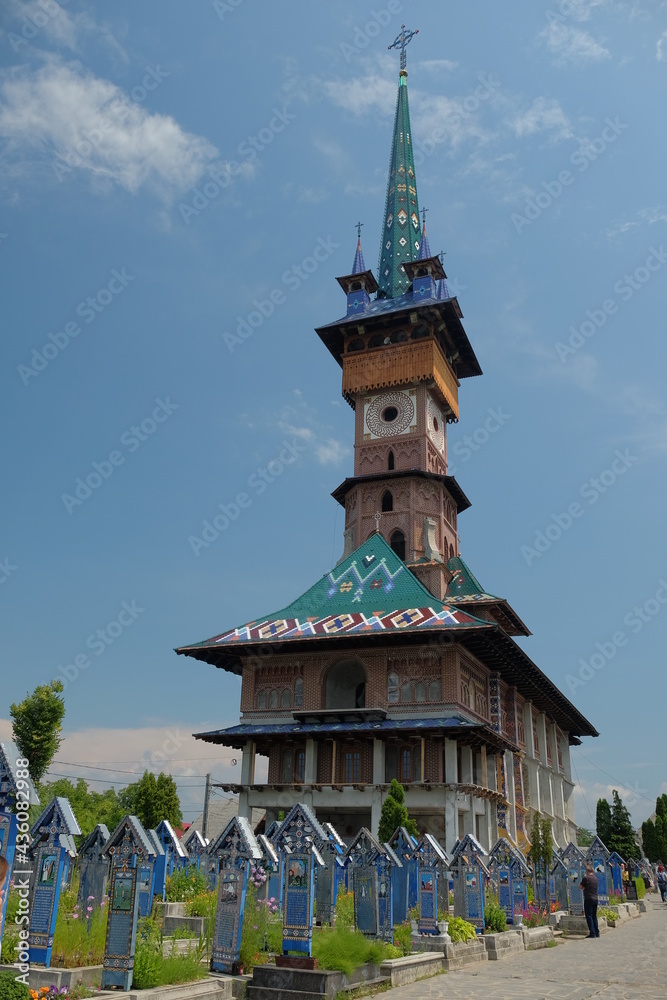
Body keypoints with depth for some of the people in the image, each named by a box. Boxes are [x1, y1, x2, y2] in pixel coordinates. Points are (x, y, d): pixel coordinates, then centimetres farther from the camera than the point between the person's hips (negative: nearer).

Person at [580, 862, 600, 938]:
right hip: (595, 899, 7)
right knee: (594, 916, 14)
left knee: (589, 916, -3)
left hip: (588, 899, -7)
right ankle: (597, 932, 14)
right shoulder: (595, 878, 8)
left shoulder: (586, 878, -11)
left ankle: (592, 933, -6)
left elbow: (580, 887, -2)